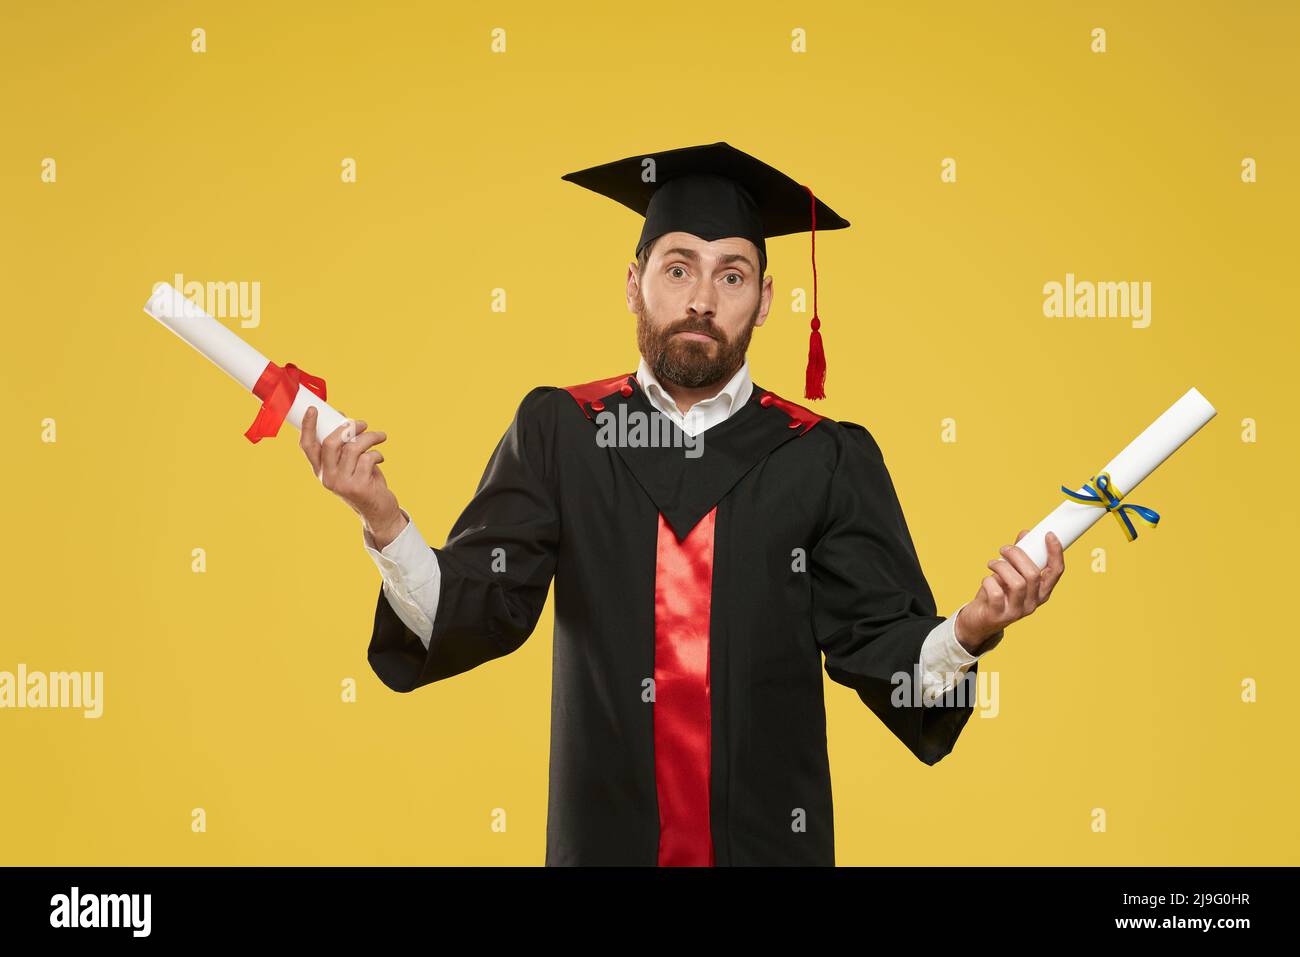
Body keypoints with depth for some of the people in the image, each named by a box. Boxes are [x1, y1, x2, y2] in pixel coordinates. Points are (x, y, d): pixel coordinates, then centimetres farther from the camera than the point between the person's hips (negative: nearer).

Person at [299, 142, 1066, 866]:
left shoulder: (827, 460, -5)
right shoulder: (559, 433, -3)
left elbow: (878, 646, -7)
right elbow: (478, 614, -8)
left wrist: (968, 631, -26)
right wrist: (382, 517, -24)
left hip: (770, 838, 0)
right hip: (603, 832, 0)